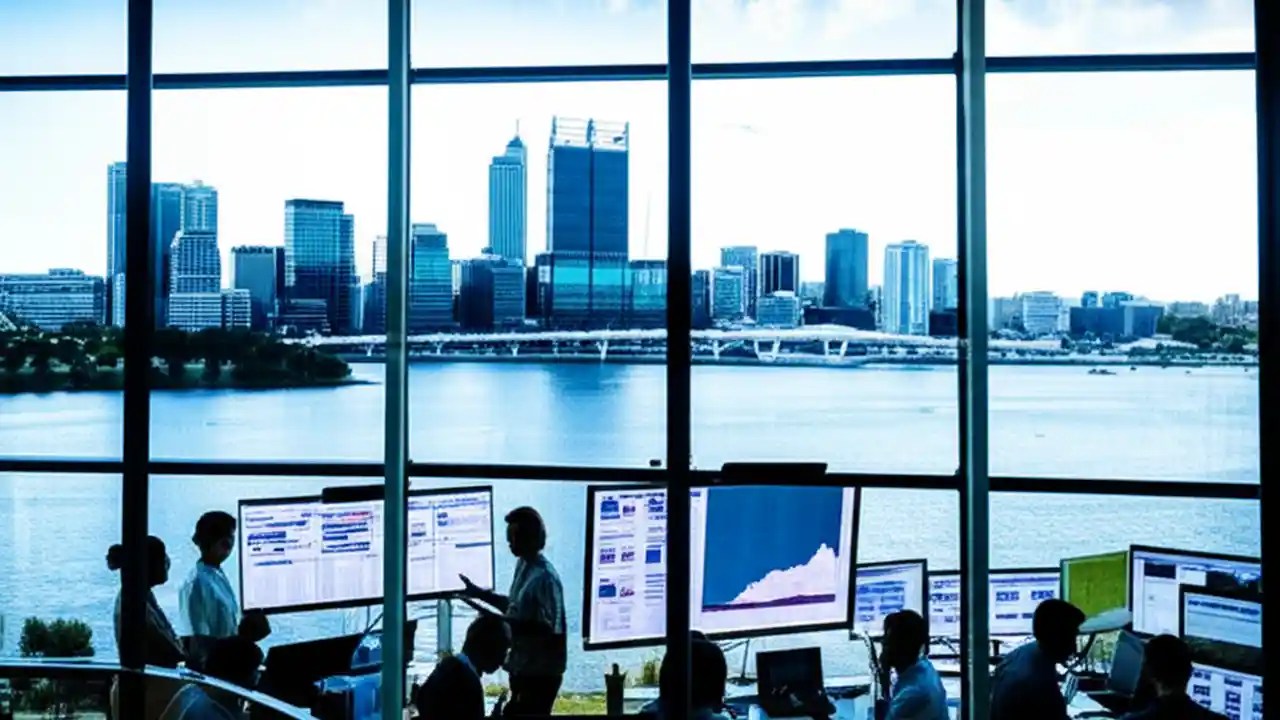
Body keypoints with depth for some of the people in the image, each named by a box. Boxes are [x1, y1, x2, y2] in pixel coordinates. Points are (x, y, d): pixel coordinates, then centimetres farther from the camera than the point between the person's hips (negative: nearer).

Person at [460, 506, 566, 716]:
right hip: (522, 668, 9)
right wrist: (480, 593, 20)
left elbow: (550, 630, -25)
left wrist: (505, 623, -25)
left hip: (540, 673, -9)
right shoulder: (522, 565, 6)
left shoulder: (545, 577, -22)